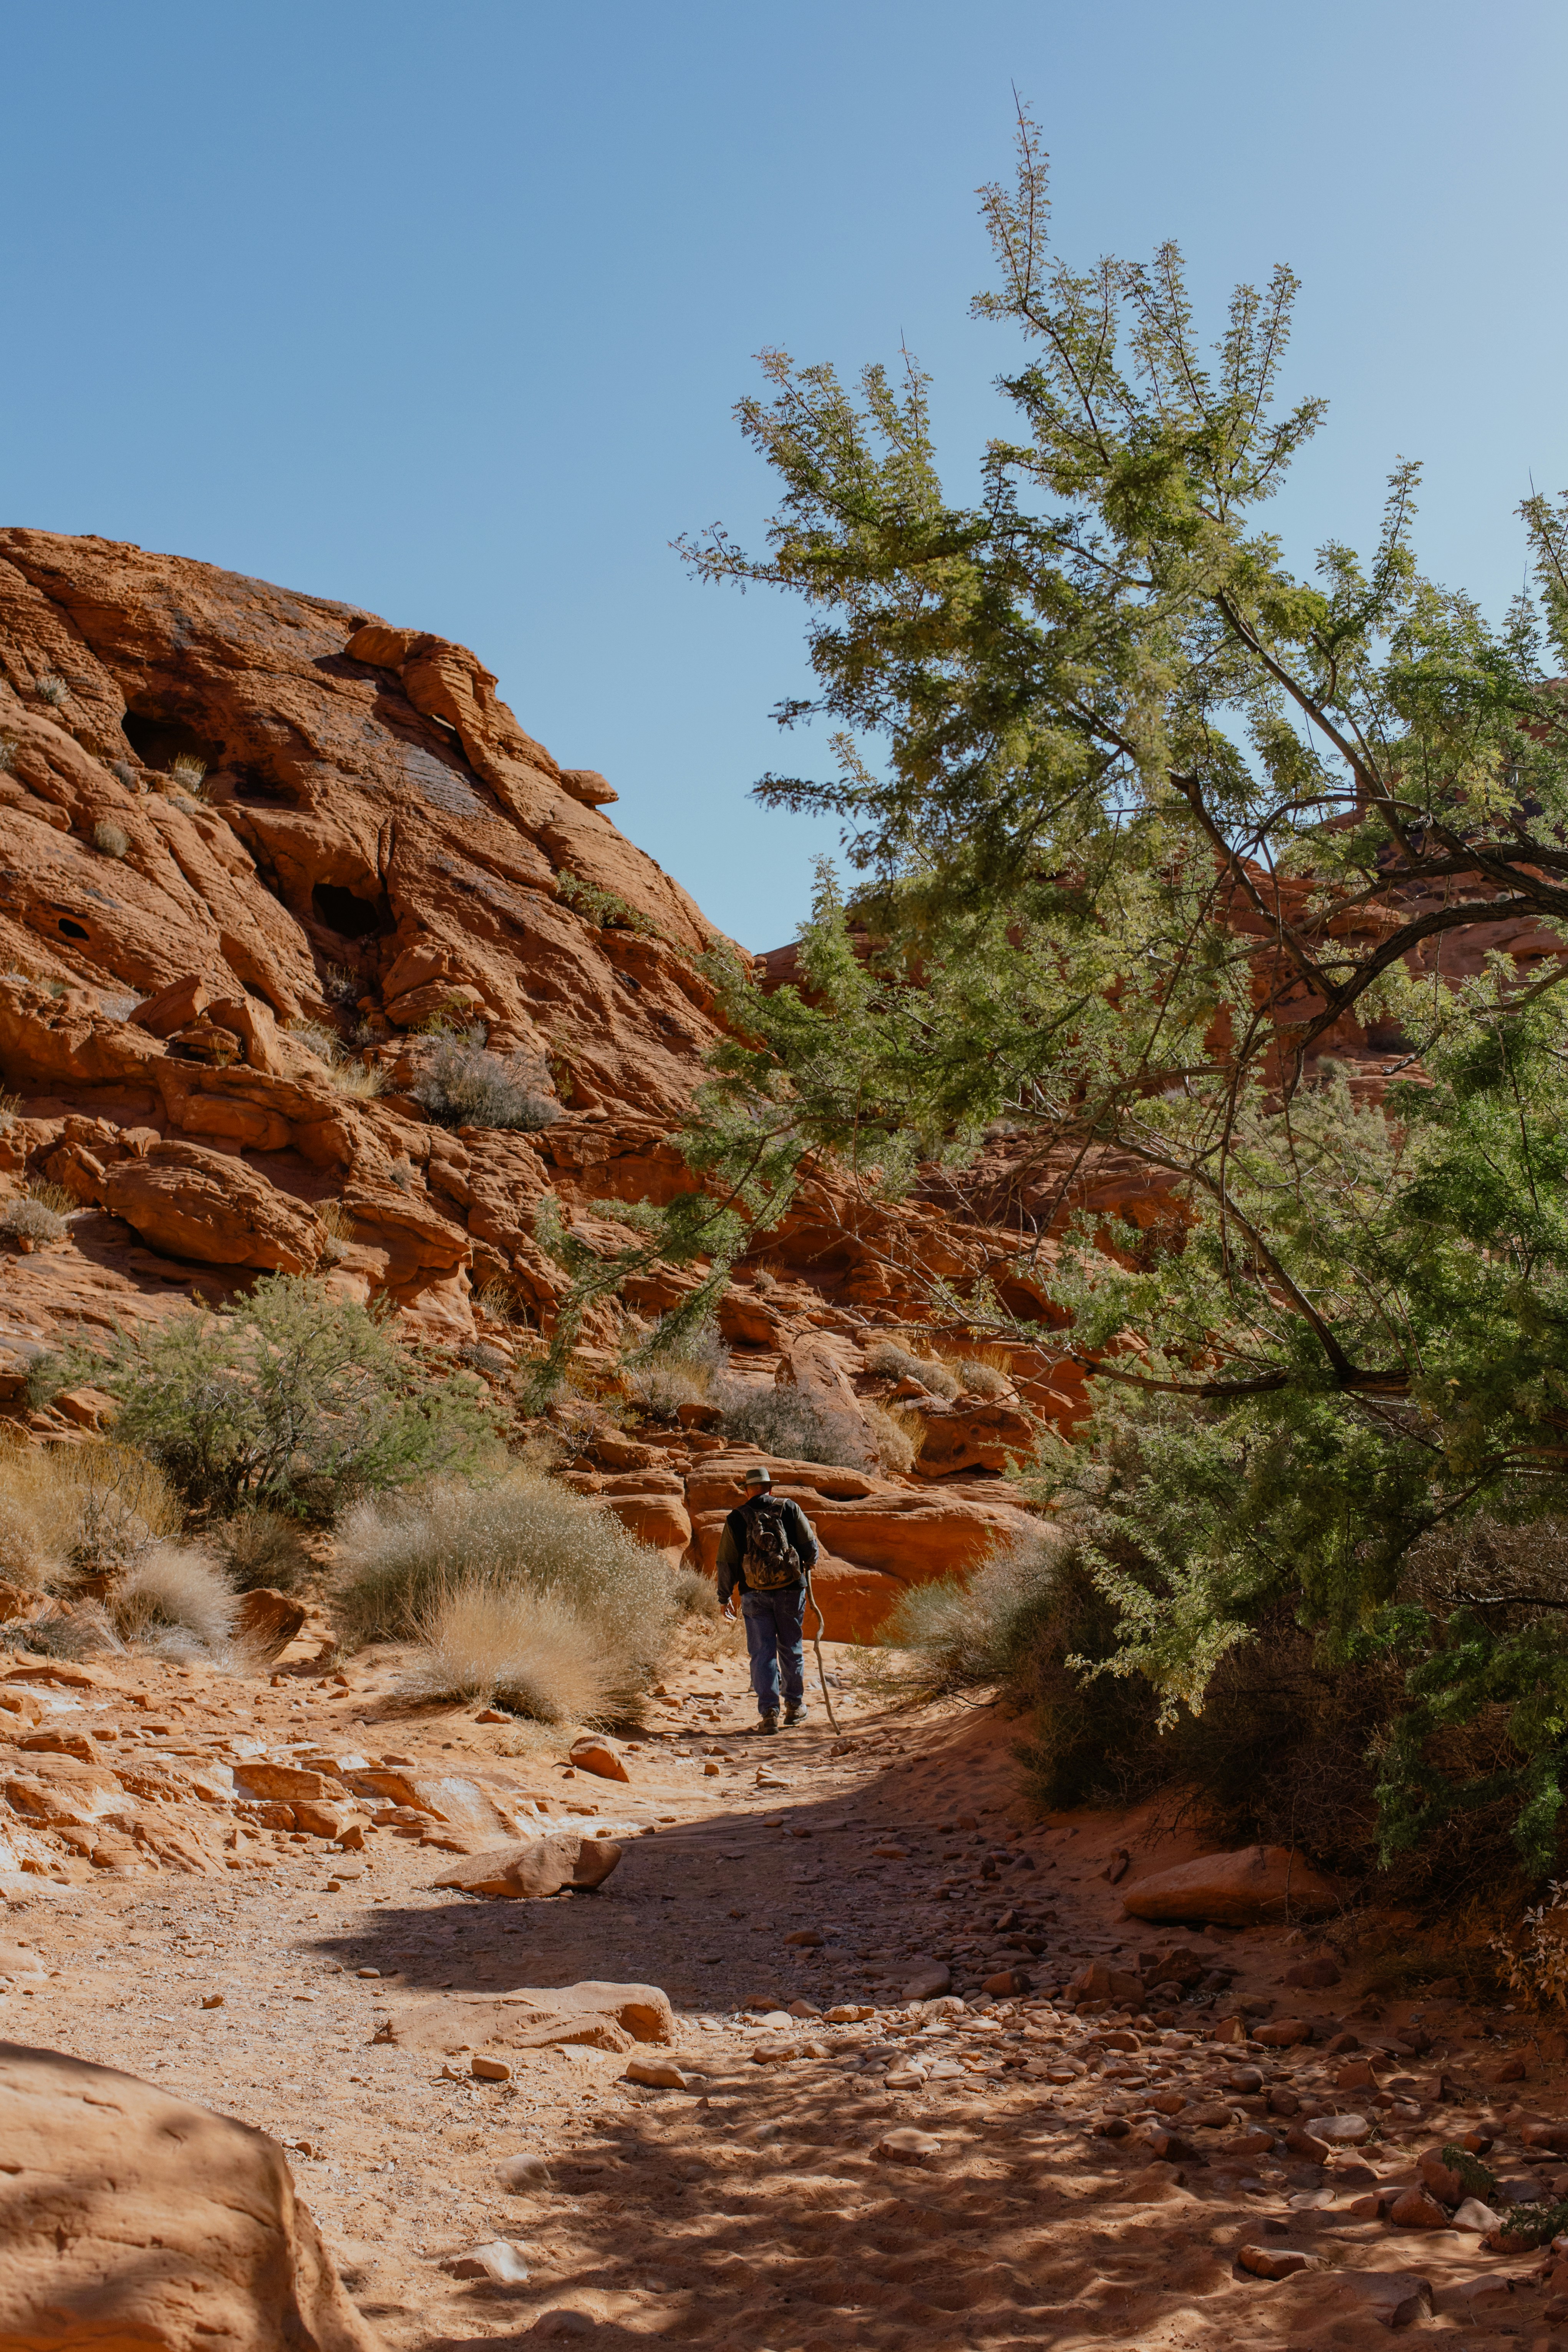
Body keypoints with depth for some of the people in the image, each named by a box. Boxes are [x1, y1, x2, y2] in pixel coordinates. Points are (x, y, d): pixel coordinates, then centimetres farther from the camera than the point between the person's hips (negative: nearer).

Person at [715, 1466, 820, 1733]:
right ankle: (795, 1706, 25)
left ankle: (768, 1713, -5)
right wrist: (804, 1565, 24)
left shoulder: (736, 1520, 0)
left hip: (754, 1595, -1)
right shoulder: (790, 1510, -1)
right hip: (791, 1591, 1)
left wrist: (725, 1598, 14)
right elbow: (811, 1548, 1)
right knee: (791, 1650, 15)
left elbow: (726, 1563, 3)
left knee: (763, 1653, 2)